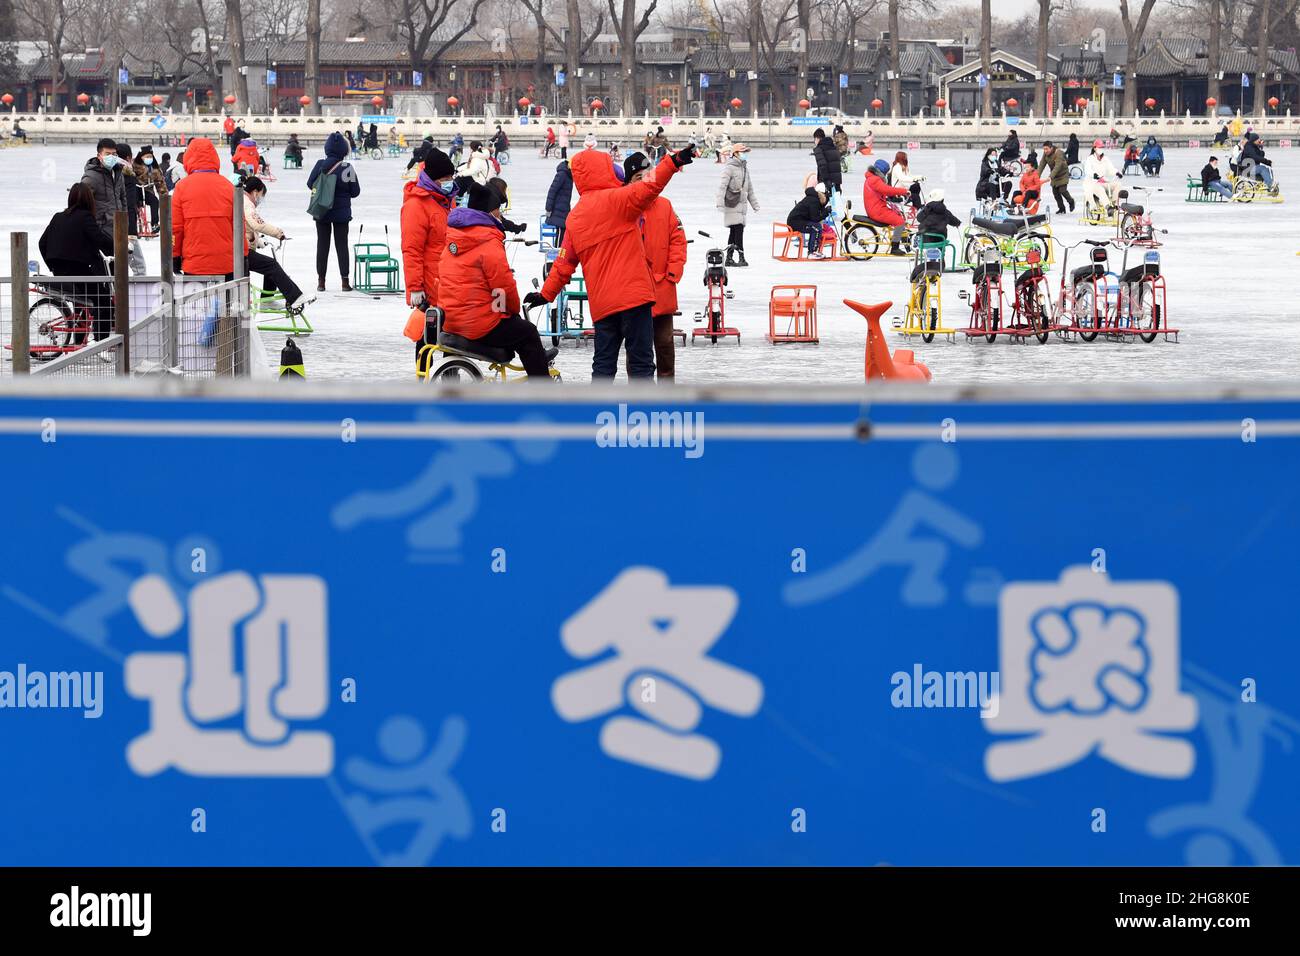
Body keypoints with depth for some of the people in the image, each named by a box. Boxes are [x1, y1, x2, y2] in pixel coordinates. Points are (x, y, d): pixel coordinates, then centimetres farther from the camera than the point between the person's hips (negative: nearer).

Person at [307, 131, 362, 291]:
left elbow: (310, 184, -3)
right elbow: (355, 191, -8)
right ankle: (345, 281, 7)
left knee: (322, 244, 10)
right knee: (342, 245, 8)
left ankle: (321, 281, 12)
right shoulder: (347, 168, -14)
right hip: (342, 212, -1)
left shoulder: (320, 165, -12)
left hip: (322, 211, 1)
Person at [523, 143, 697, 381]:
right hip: (632, 294, -7)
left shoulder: (575, 216, 15)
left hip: (600, 303, 7)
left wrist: (546, 294, 28)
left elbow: (564, 262, 19)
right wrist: (674, 162, -30)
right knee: (641, 362, -5)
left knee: (604, 364, 12)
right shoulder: (615, 199, -5)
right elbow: (648, 188, -24)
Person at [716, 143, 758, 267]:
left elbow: (749, 188, 26)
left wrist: (754, 203, 28)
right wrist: (720, 202, -25)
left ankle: (729, 258, 14)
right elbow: (722, 186, -16)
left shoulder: (744, 168, 18)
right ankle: (741, 257, -15)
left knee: (734, 231, 10)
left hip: (742, 204, 8)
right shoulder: (729, 168, -9)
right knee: (738, 229, -14)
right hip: (732, 205, -8)